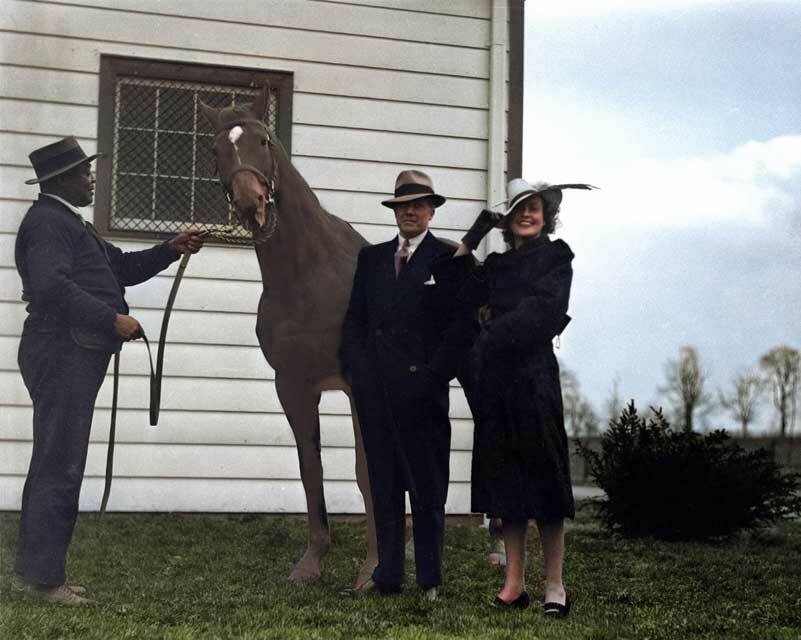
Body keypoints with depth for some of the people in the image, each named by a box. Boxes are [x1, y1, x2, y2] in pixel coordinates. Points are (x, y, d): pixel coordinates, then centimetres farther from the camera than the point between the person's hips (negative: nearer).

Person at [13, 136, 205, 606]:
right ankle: (44, 576, -3)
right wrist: (113, 320, -23)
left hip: (75, 355, 11)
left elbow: (121, 267, 26)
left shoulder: (68, 223, 23)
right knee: (60, 466, -8)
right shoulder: (48, 221, -11)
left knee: (54, 464, 14)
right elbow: (53, 287, -25)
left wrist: (169, 251, 15)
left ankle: (34, 569, 21)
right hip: (63, 352, -11)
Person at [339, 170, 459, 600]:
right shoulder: (370, 258, 15)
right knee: (383, 484, 7)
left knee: (427, 485, 2)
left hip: (422, 388, -4)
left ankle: (430, 579, 8)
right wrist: (357, 367, 3)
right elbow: (353, 319, 15)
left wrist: (438, 371, -8)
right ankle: (388, 574, 13)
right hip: (375, 388, 4)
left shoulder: (448, 258, 1)